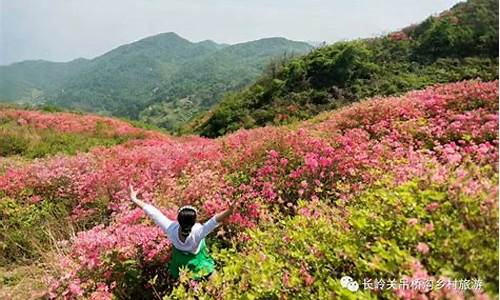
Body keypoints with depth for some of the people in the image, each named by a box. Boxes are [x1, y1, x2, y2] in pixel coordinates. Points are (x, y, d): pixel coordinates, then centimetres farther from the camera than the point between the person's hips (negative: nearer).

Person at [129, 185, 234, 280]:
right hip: (196, 256, -2)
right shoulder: (198, 233, -48)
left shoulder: (170, 229, -43)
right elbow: (215, 220, -58)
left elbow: (152, 212, -37)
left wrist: (134, 199, -30)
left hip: (179, 254, 3)